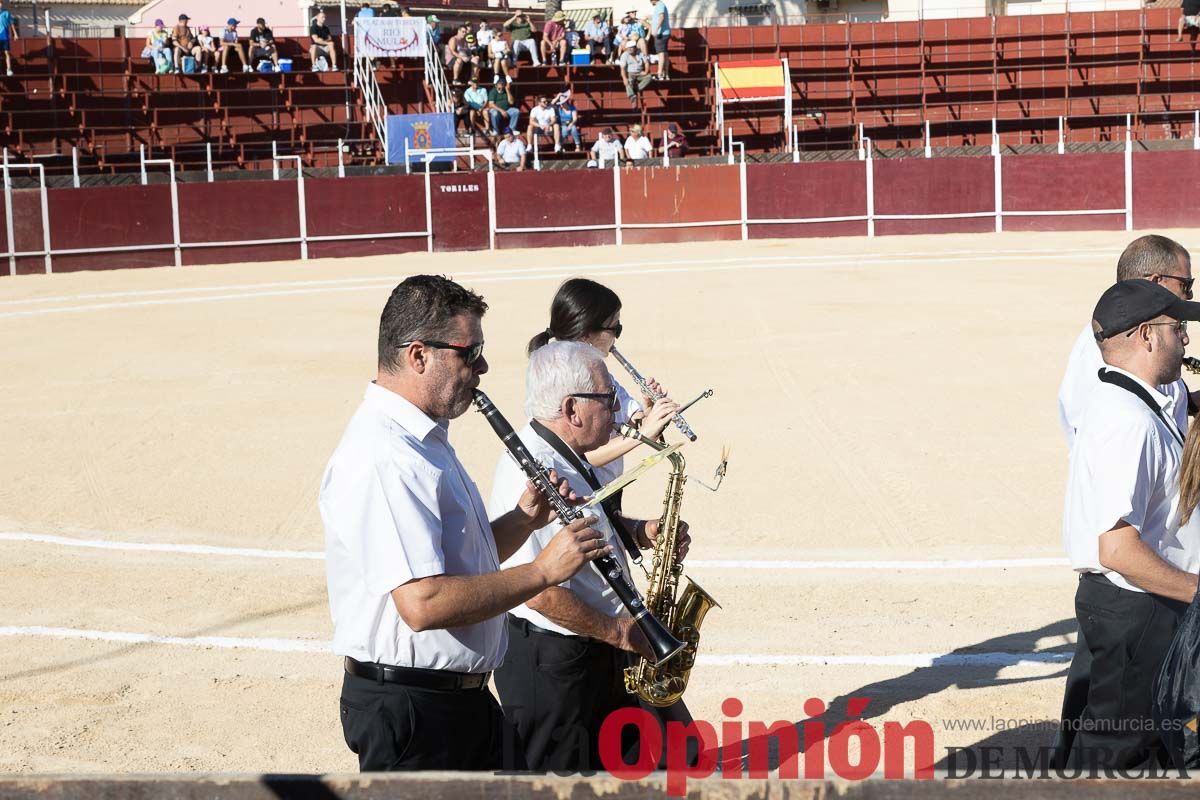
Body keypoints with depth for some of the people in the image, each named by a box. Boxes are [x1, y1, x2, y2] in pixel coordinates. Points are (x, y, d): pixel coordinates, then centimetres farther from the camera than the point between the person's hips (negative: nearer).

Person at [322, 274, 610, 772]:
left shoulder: (424, 441, 12)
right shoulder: (380, 456, -23)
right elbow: (423, 603, -30)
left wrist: (524, 519, 1)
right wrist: (545, 570, -22)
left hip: (463, 695, 10)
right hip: (408, 707, -10)